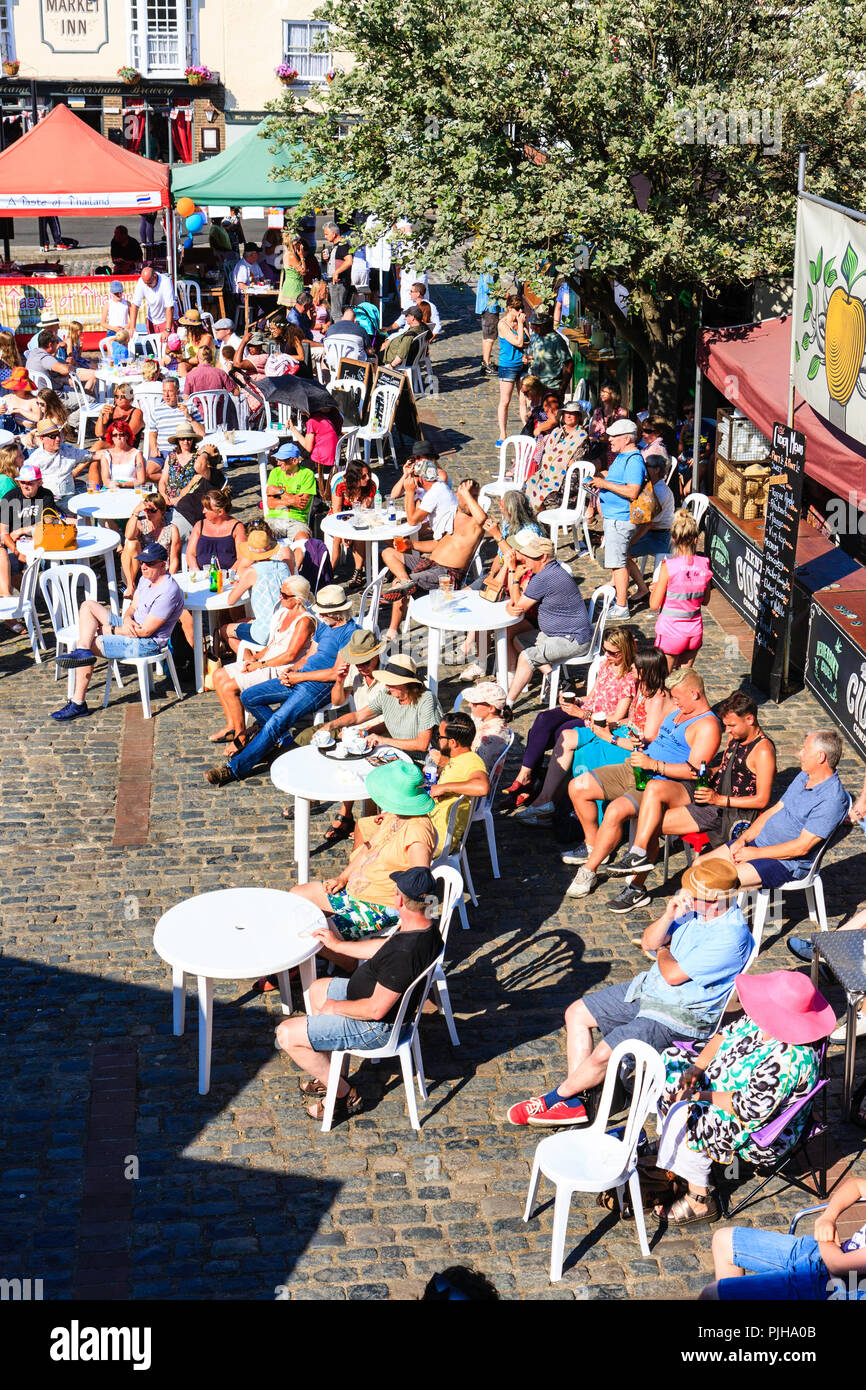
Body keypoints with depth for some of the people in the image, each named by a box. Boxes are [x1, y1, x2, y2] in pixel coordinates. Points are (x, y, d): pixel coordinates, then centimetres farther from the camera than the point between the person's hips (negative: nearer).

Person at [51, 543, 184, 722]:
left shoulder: (167, 592, -25)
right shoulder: (146, 579, 6)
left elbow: (145, 631, -25)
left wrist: (110, 630, -14)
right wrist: (127, 619, -11)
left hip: (147, 644, -10)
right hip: (132, 626, 10)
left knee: (92, 644, -18)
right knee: (88, 606, 2)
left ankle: (78, 704, -12)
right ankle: (83, 651, -20)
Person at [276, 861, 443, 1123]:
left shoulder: (403, 953, -37)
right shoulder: (426, 929, -7)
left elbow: (376, 1009, -31)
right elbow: (383, 947, 14)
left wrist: (335, 1007, -13)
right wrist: (338, 945, 17)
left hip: (376, 1027, -10)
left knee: (287, 1034, -5)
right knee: (317, 989, 30)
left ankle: (344, 1095, 9)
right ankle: (330, 1073, 31)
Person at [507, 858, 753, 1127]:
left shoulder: (730, 936, -28)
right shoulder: (692, 908, -3)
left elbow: (674, 975, -25)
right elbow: (649, 942, 1)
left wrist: (663, 952, -3)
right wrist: (668, 915, -18)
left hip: (680, 1015, -10)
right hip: (649, 989, 10)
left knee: (604, 1053, -20)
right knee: (576, 1013, 8)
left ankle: (557, 1097, 6)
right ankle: (575, 1102, 7)